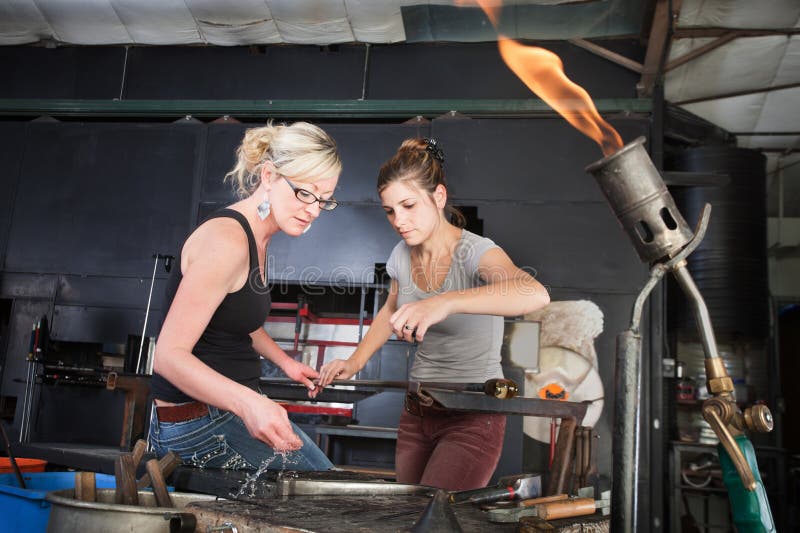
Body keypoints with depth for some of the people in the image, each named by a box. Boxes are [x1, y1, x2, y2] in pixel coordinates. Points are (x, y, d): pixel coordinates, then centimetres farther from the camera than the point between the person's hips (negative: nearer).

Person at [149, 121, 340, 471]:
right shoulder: (227, 240, -23)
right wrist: (248, 402, -41)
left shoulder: (257, 239, 9)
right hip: (197, 425, -10)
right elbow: (169, 355, -29)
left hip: (227, 409, 10)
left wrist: (284, 362, 26)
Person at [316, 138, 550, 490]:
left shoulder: (474, 252, -21)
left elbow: (536, 294, -42)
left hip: (473, 418, -6)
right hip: (417, 411, 6)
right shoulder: (402, 255, 0)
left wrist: (445, 302, -55)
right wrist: (356, 361, 5)